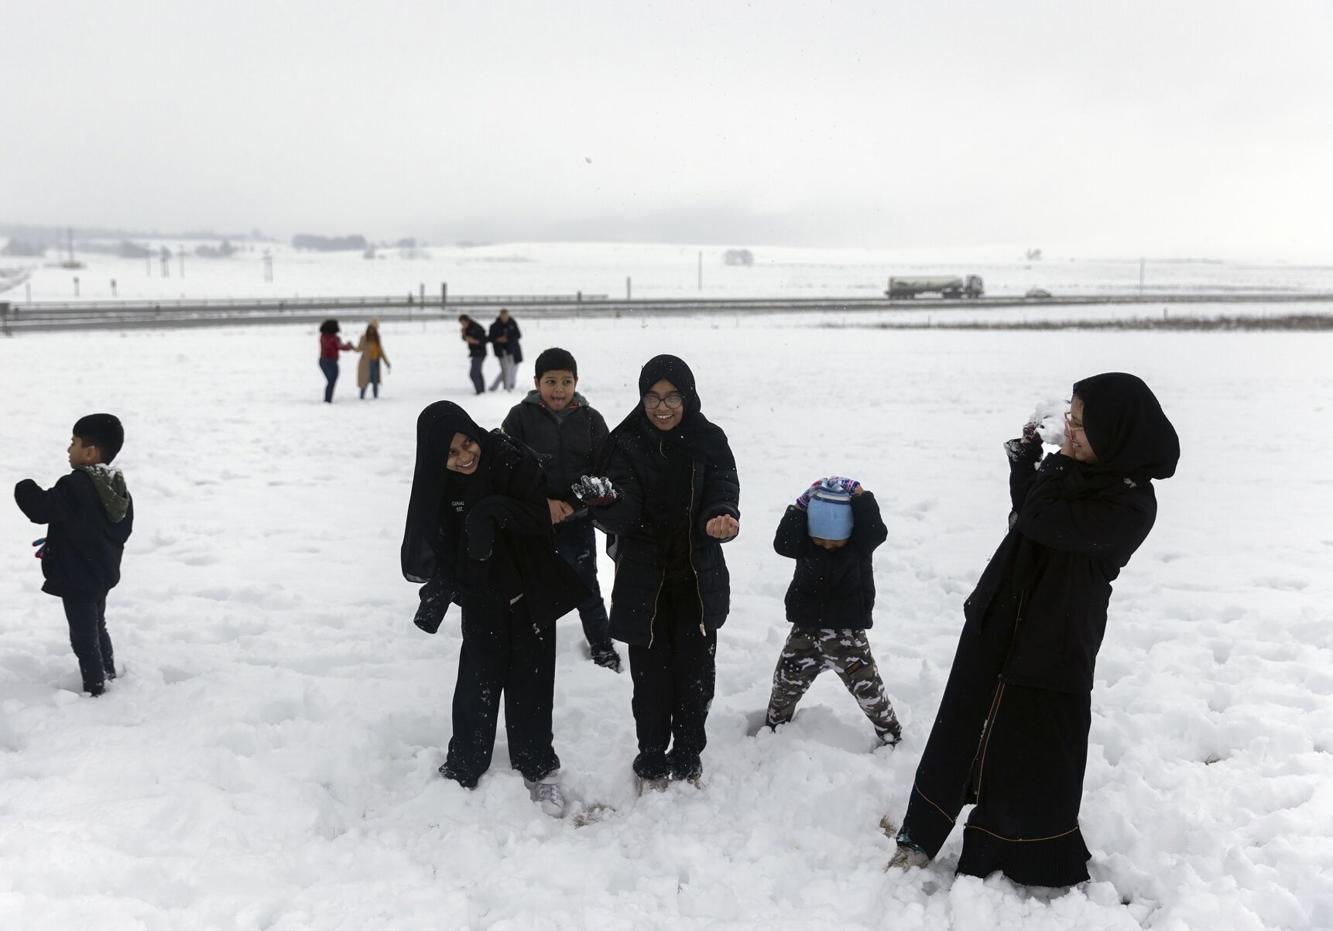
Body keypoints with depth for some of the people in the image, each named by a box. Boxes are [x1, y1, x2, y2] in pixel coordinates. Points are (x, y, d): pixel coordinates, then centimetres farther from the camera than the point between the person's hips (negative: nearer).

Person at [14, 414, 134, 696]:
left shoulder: (75, 486, -25)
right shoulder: (118, 487, 2)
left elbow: (41, 509, -26)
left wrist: (25, 488, -5)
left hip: (77, 580, -9)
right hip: (103, 574, 9)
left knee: (83, 638, 5)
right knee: (98, 628, 26)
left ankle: (95, 689, 14)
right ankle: (109, 674, 38)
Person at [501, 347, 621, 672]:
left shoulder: (590, 419, -4)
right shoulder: (520, 417, -8)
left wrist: (572, 505, -17)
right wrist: (542, 503, -17)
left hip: (577, 522, 1)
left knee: (586, 589, 12)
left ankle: (602, 646, 32)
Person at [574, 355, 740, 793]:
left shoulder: (709, 441, -4)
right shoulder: (626, 443, -8)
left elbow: (723, 495, -9)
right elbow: (623, 516, -17)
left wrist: (722, 519, -33)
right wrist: (605, 501, -41)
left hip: (699, 579, 1)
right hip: (644, 580, -1)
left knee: (695, 673, 10)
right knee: (651, 675, 6)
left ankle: (687, 759, 32)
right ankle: (651, 761, 28)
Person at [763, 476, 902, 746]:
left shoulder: (860, 543, -12)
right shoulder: (804, 542, -9)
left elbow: (877, 531, -32)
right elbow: (782, 544, -27)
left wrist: (860, 498, -30)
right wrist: (799, 509, -28)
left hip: (847, 634, -2)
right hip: (806, 631, 2)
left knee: (868, 689, 3)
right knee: (786, 683, 15)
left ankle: (891, 736, 25)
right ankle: (773, 725, 40)